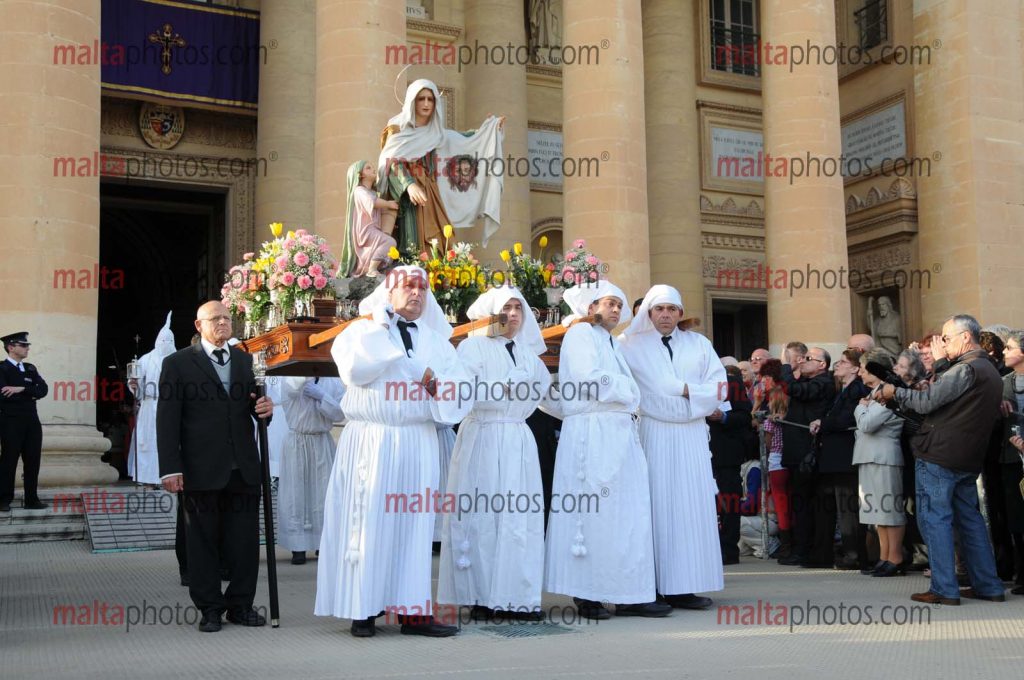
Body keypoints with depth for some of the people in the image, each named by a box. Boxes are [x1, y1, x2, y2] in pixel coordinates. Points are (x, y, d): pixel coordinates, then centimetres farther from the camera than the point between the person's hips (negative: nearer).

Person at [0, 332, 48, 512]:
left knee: (33, 461, 6)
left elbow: (43, 390, 1)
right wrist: (30, 395, -9)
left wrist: (22, 390, -14)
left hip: (32, 420, 6)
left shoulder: (31, 368, 15)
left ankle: (32, 499, 13)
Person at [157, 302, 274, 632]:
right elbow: (167, 419, -4)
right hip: (202, 469, -4)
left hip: (244, 468, 4)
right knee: (204, 541, 5)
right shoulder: (178, 363, 0)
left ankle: (241, 605, 17)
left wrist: (264, 407, -5)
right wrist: (170, 468, -11)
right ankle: (209, 608, 15)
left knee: (246, 540, 5)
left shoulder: (245, 360, 14)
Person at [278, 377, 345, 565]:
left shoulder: (334, 382, 4)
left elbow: (339, 413, -2)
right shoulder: (291, 380, -1)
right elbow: (294, 388, -27)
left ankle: (324, 544, 14)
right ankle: (298, 547, 6)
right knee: (296, 492, -1)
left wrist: (321, 396, -13)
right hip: (296, 442, -1)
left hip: (322, 445, 1)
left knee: (324, 492, 2)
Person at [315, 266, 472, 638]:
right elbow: (355, 368, -15)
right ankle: (363, 610, 5)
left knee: (413, 523, 3)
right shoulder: (363, 330, 6)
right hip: (369, 442, -3)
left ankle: (412, 610, 6)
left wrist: (437, 387, -11)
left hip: (418, 444, 3)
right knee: (369, 521, -2)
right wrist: (381, 325, -9)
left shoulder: (437, 341, 15)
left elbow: (461, 393, 9)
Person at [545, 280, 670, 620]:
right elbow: (589, 378, -14)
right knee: (594, 514, -8)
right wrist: (625, 389, -1)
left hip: (620, 434, 9)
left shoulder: (612, 345, 27)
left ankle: (629, 595, 2)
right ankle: (587, 595, -3)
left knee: (626, 514, 3)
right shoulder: (580, 333, 1)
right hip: (592, 433, -9)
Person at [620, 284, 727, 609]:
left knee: (693, 505, -1)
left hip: (692, 435, 3)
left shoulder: (699, 343, 16)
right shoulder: (634, 346, 5)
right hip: (654, 433, -3)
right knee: (659, 506, -6)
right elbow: (658, 384, -7)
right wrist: (696, 392, -5)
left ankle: (687, 585, 0)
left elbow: (719, 384, 6)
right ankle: (658, 585, -5)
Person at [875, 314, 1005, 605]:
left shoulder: (965, 369, -15)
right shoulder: (990, 371, 16)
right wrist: (941, 363, 17)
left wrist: (893, 391, -1)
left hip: (939, 456, -9)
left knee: (934, 519, -4)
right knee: (969, 518, 14)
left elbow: (926, 401, -16)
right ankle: (989, 586, 17)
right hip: (968, 459, 9)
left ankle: (944, 589, -4)